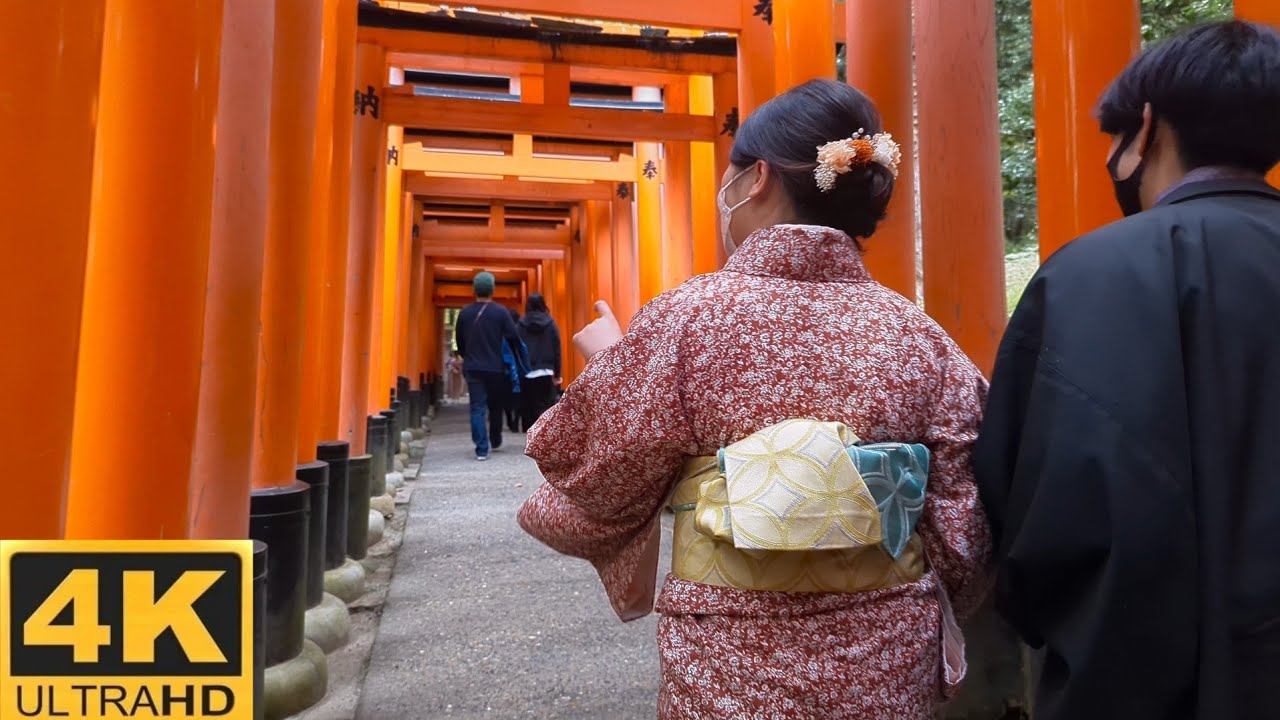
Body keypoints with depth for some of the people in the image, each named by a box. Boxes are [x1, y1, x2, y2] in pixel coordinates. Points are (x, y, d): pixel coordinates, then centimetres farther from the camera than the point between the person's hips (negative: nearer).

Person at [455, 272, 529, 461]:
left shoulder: (465, 313, 1)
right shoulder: (500, 312, -7)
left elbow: (459, 341, 11)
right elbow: (514, 338, -6)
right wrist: (522, 358, 10)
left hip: (472, 368, 1)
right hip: (495, 368, -1)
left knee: (477, 408, 1)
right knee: (495, 406, 17)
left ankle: (482, 449, -7)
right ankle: (495, 441, 31)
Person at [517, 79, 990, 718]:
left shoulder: (690, 316, -18)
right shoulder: (921, 335, -8)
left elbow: (594, 489, -8)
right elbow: (962, 540, -3)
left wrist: (607, 365, 7)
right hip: (892, 668, 3)